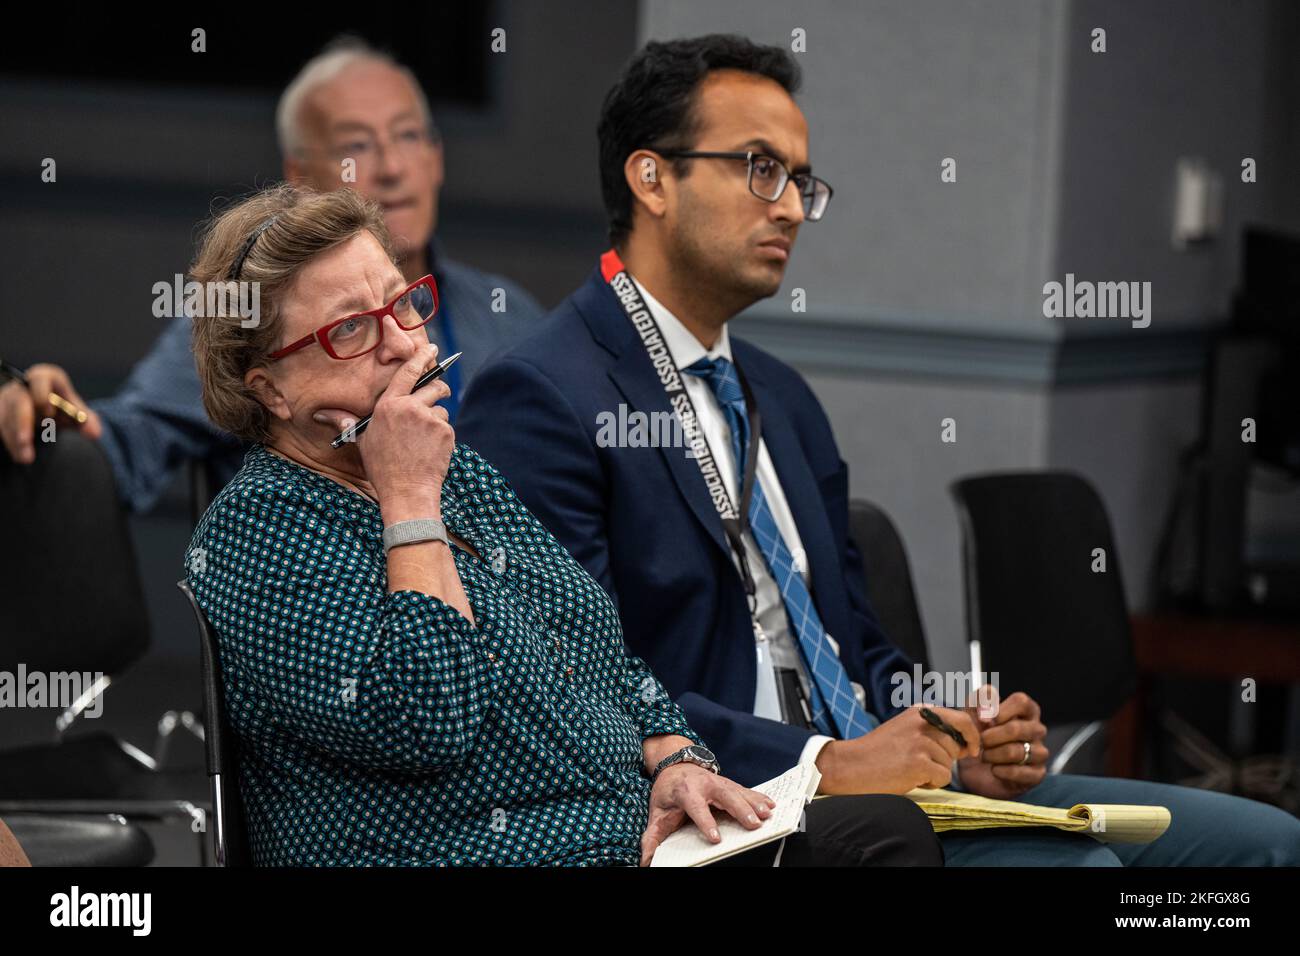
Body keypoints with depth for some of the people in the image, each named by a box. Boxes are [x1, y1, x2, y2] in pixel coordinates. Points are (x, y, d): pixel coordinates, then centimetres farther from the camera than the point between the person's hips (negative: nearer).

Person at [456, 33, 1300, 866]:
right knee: (1076, 860, -30)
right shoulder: (541, 399, -7)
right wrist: (824, 763, -20)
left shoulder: (784, 399, 22)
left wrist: (955, 745, 3)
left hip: (871, 781, 9)